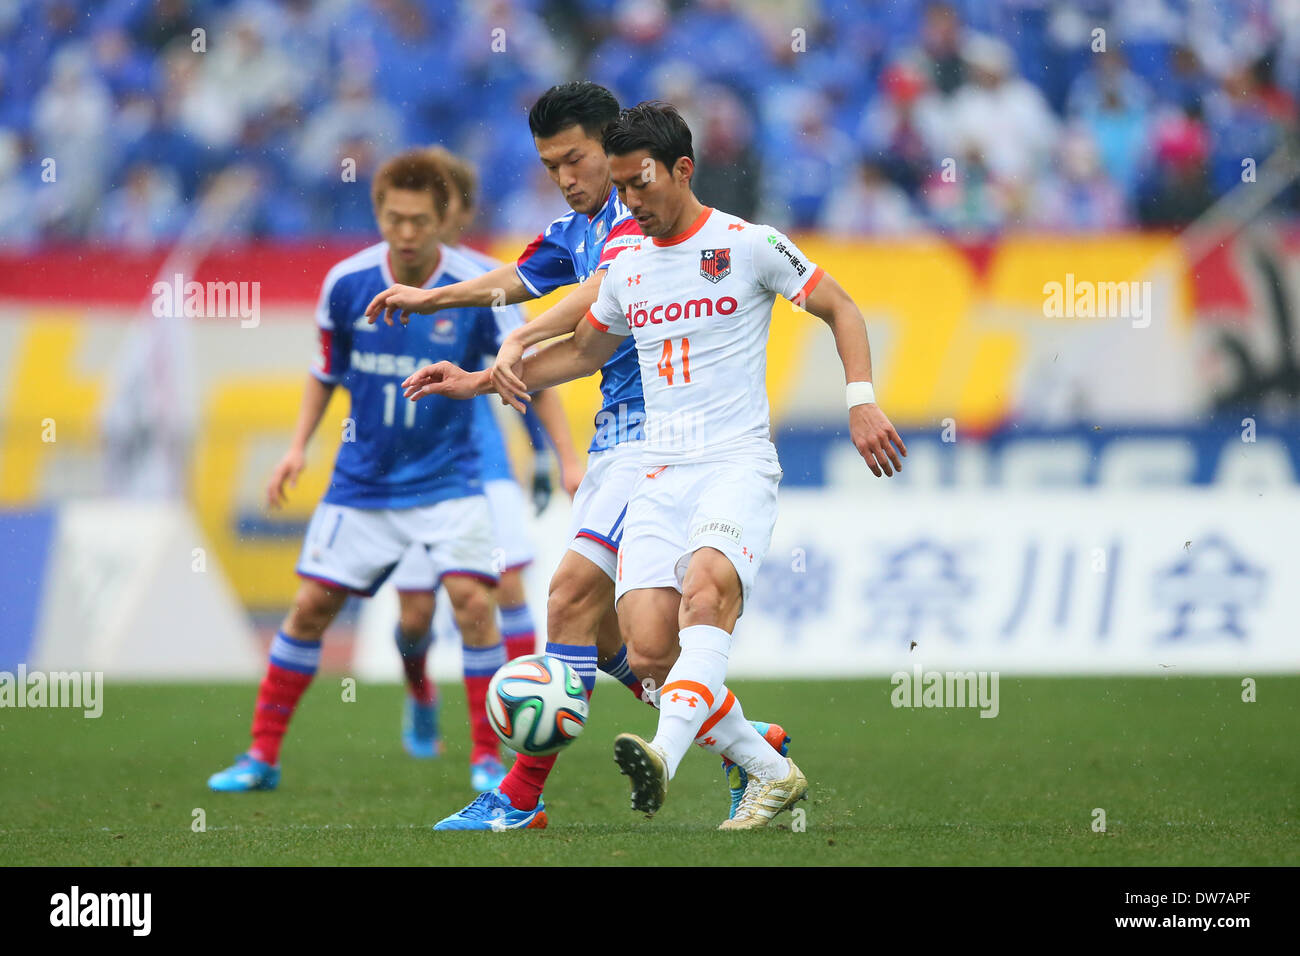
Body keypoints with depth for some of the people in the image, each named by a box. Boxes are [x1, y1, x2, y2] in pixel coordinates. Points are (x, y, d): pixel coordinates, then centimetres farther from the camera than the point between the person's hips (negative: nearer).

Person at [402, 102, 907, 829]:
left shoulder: (748, 245, -1)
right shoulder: (626, 270, 15)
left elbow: (841, 310, 7)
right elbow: (585, 352, 31)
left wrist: (862, 401, -7)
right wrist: (479, 382, 25)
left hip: (738, 465, -6)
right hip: (659, 476, 6)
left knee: (706, 591, -34)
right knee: (650, 651, -9)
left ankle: (665, 754, -52)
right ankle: (773, 775, 7)